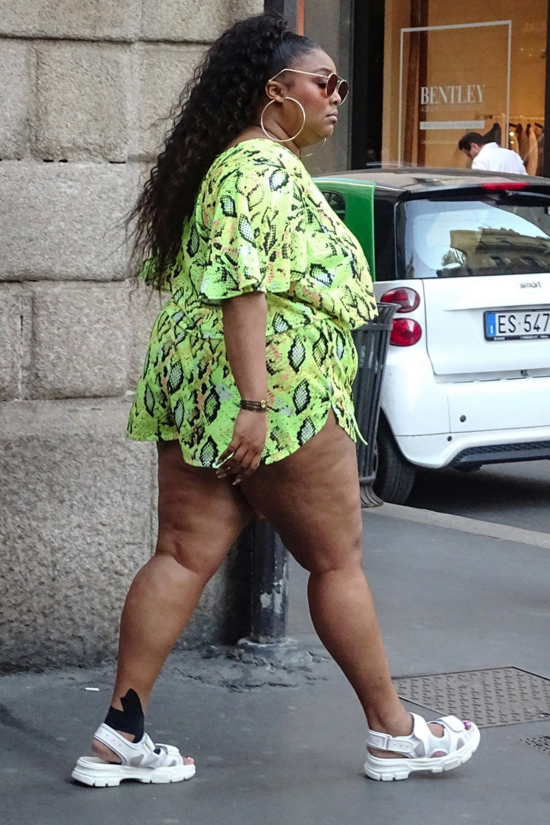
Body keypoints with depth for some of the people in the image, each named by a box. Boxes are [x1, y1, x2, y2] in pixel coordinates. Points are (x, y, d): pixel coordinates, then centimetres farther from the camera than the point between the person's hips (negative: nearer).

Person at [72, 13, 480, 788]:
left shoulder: (237, 163, 19)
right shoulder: (264, 169, -14)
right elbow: (242, 289, -23)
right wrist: (255, 405, -26)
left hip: (197, 394, 10)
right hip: (276, 390, -10)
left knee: (184, 556, 5)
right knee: (338, 560, 2)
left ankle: (120, 736, 3)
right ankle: (393, 731, 14)